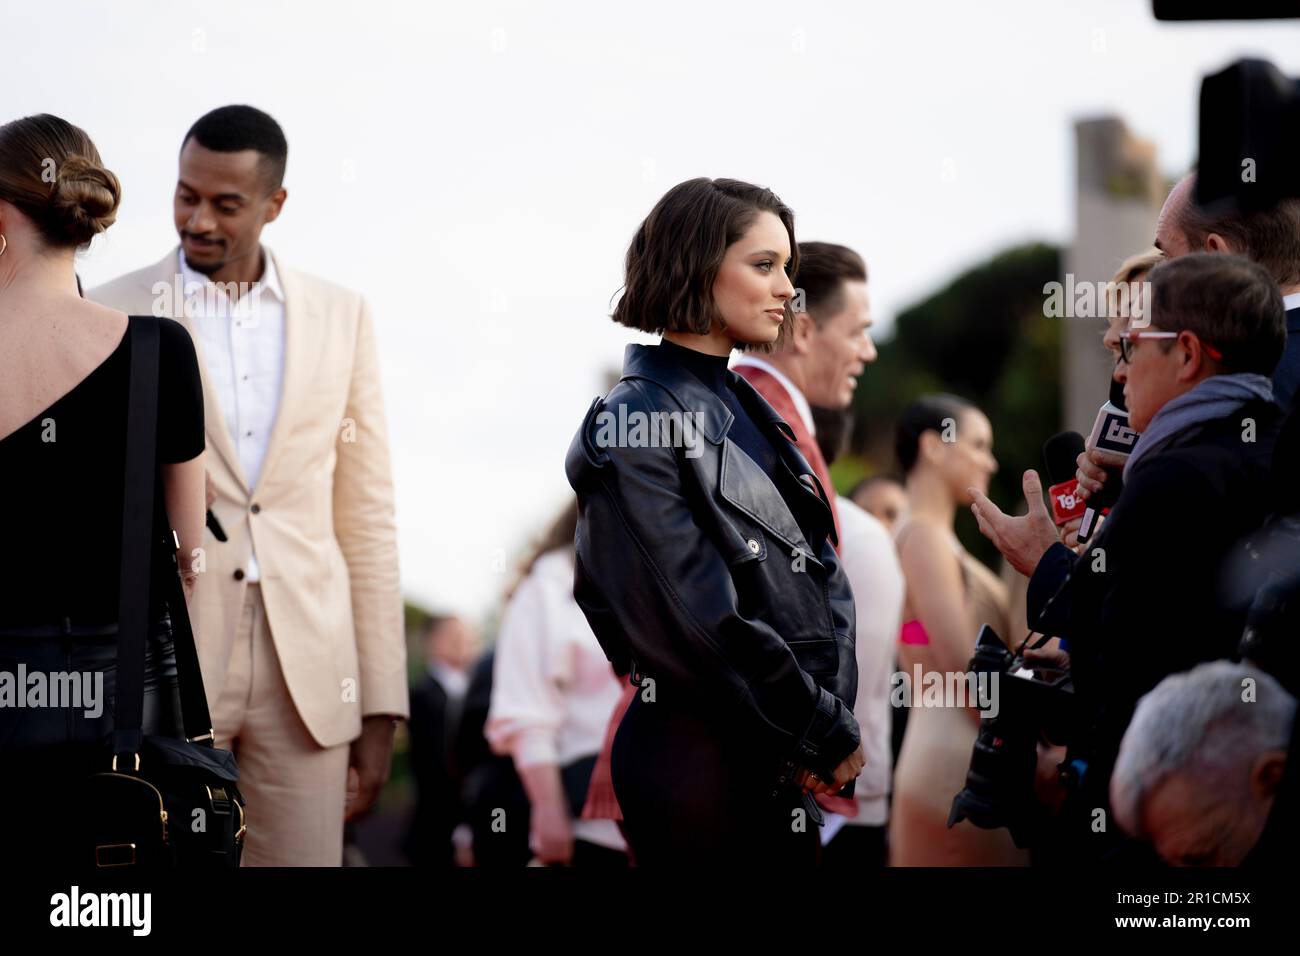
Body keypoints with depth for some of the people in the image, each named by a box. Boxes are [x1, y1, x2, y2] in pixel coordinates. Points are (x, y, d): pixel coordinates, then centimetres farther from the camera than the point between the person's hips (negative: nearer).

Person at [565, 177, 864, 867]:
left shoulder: (745, 407, 13)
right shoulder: (634, 427, -12)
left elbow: (821, 573, 10)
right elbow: (705, 622, -18)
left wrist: (837, 703, -7)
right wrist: (830, 733, -13)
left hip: (788, 768, 8)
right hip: (701, 760, -8)